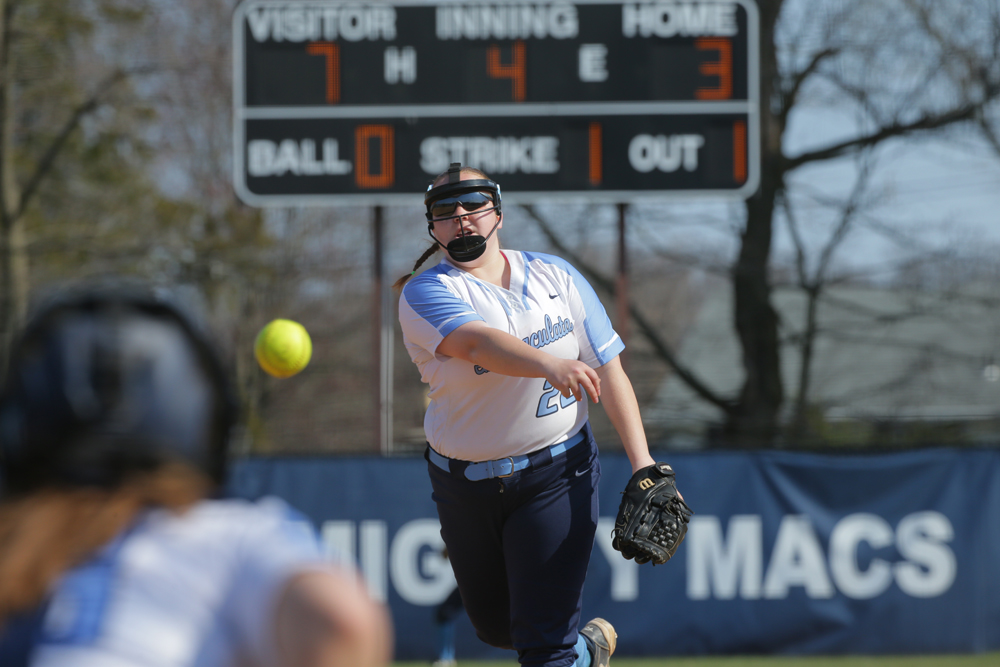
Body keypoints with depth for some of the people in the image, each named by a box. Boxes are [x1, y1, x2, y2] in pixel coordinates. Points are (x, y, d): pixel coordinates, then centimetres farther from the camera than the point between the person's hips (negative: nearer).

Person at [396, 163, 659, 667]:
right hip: (464, 487, 1)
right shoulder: (425, 293, -11)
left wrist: (644, 466, -10)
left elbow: (609, 371, 0)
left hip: (557, 475, -1)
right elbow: (476, 343, -32)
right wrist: (549, 365, -52)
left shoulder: (557, 277, 0)